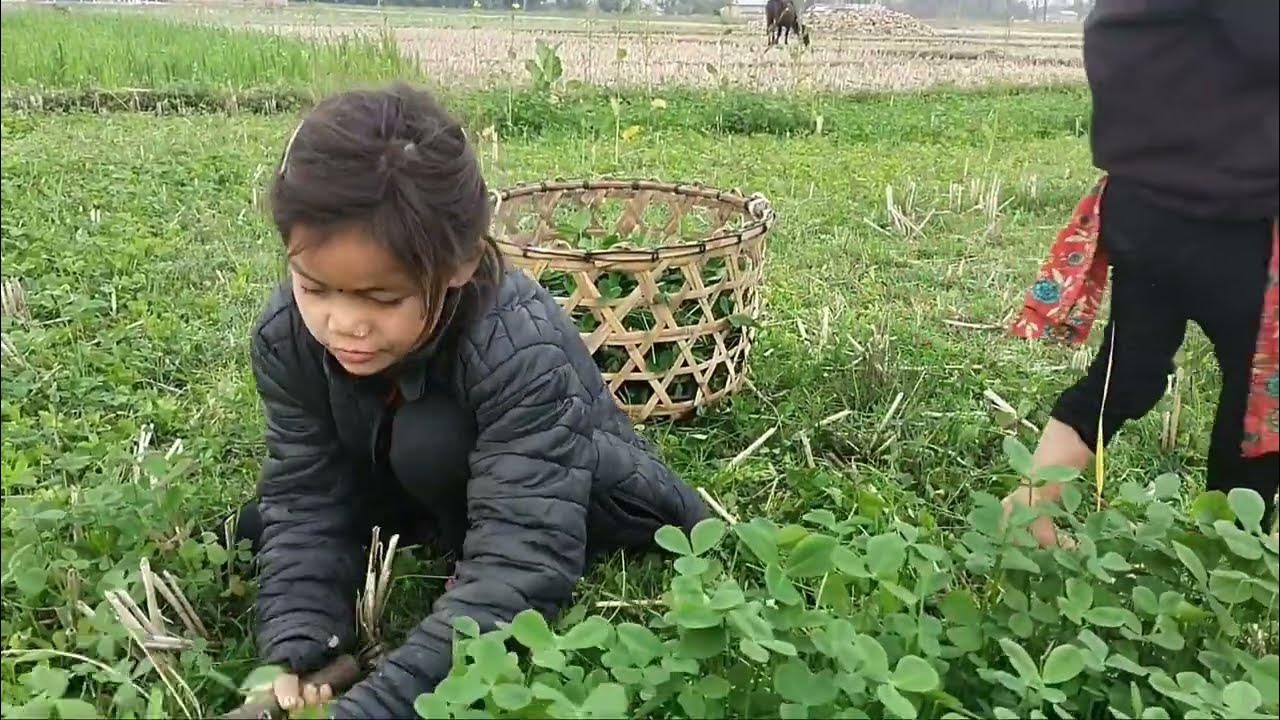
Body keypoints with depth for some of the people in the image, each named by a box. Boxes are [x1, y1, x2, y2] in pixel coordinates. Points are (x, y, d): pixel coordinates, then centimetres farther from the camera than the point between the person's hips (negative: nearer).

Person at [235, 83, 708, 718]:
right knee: (265, 521, -6)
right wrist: (294, 655, -34)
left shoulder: (520, 349, -40)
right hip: (454, 487, 6)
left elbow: (522, 562, -42)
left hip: (585, 508, -6)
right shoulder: (287, 336, -22)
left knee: (430, 442, -34)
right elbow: (307, 502, -19)